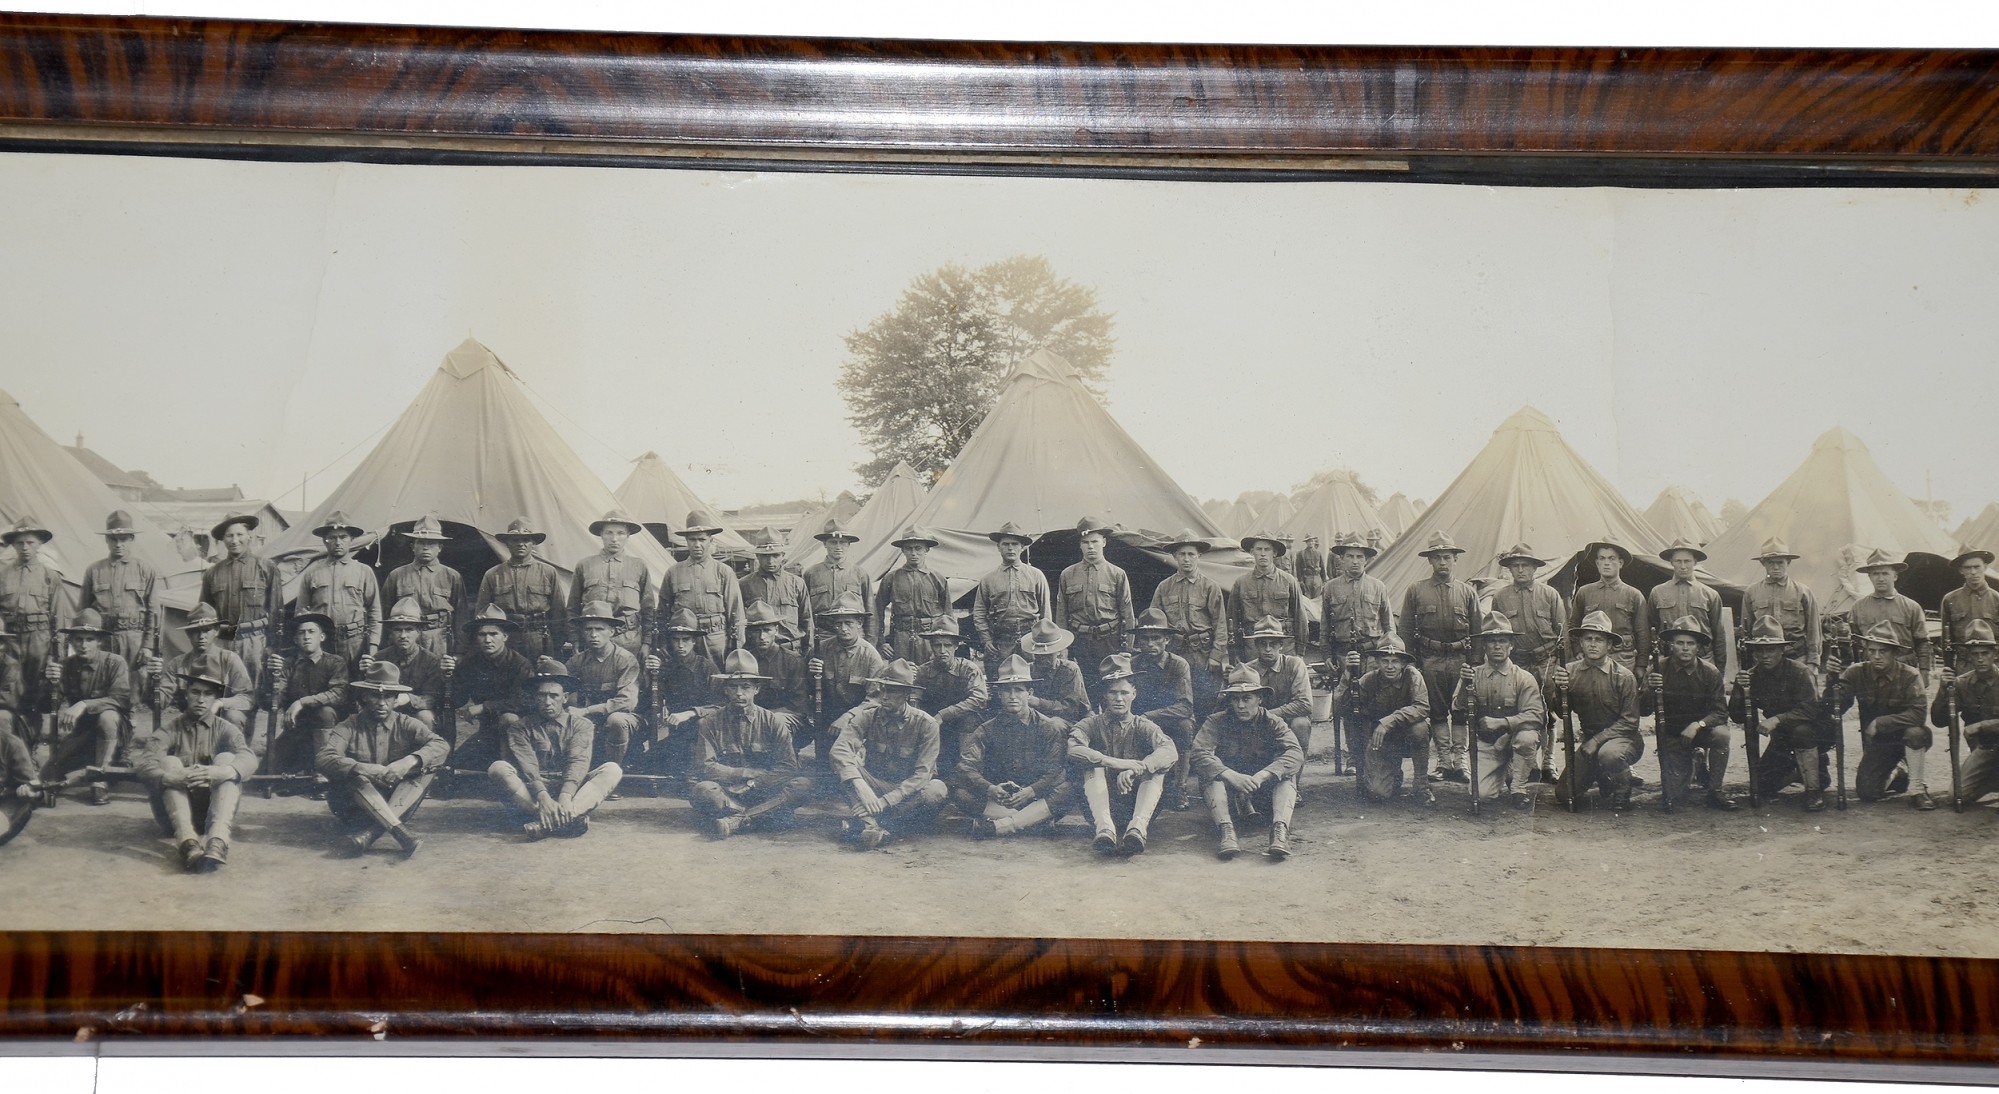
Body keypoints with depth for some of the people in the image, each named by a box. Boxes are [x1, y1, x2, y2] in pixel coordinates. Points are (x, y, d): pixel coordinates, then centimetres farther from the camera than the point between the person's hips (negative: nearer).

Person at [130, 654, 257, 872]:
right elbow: (142, 760, -15)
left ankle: (217, 841, -45)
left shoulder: (225, 729, 6)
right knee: (169, 762, -21)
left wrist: (220, 772, -40)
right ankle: (187, 843, -45)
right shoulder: (173, 728, 4)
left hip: (214, 811, 0)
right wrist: (170, 776, -38)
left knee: (226, 758, -20)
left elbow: (248, 759, -17)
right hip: (176, 813, 0)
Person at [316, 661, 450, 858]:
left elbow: (442, 746, -14)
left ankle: (368, 833, -35)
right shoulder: (349, 728, -2)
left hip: (398, 802, 2)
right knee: (355, 777, -29)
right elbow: (324, 759, -20)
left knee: (427, 766, -19)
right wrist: (362, 768, -37)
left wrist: (409, 762, -32)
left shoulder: (405, 725, 2)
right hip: (355, 808, -2)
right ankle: (400, 831, -42)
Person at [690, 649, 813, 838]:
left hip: (764, 793, 1)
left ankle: (736, 819, -31)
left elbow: (788, 768, -3)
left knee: (803, 784, -27)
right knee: (702, 791, -34)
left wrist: (755, 781, -15)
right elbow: (708, 768, -5)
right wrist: (746, 773, -11)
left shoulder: (774, 721, 4)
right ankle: (771, 814, -29)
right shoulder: (711, 722, 4)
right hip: (728, 793, -1)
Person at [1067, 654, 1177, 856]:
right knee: (1093, 765, -22)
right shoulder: (1091, 725, 5)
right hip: (1101, 808, 0)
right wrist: (1116, 763, -31)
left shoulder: (1143, 727, 4)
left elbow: (1170, 752, -18)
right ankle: (1104, 828, -44)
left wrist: (1135, 770, -37)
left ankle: (1137, 828, -45)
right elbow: (1073, 750, -19)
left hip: (1136, 807, 0)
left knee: (1156, 768, -22)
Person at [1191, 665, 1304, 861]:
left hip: (1264, 793, 0)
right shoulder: (1217, 722, -3)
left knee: (1287, 773, -24)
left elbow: (1296, 754, -20)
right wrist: (1232, 776, -35)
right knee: (1209, 772, -26)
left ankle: (1280, 829, -44)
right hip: (1229, 796, 0)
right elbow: (1199, 753, -20)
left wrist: (1261, 777, -34)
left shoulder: (1272, 723, -2)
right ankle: (1225, 829, -44)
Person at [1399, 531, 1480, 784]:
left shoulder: (1468, 592, 9)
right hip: (1431, 660, 0)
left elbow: (1477, 632, 11)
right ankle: (1444, 762, 6)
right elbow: (1405, 630, 6)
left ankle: (1458, 762, 0)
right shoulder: (1416, 591, 6)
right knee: (1437, 713, 2)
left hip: (1461, 659, 0)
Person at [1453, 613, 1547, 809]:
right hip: (1486, 745, 1)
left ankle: (1518, 788, -10)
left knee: (1527, 738, -36)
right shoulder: (1473, 675, 2)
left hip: (1513, 739, -1)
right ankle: (1503, 780, 18)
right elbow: (1457, 715, -6)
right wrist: (1465, 687, -24)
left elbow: (1535, 716, -17)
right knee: (1482, 794, -20)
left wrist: (1500, 723, -29)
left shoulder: (1524, 678, -5)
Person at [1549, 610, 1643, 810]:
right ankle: (1599, 776, 26)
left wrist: (1597, 740, -21)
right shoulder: (1571, 671, -3)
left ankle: (1621, 797, -8)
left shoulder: (1624, 676, -13)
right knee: (1565, 795, -5)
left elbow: (1629, 721, -11)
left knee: (1609, 754, -39)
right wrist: (1560, 689, -22)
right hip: (1589, 740, 4)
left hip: (1622, 738, -4)